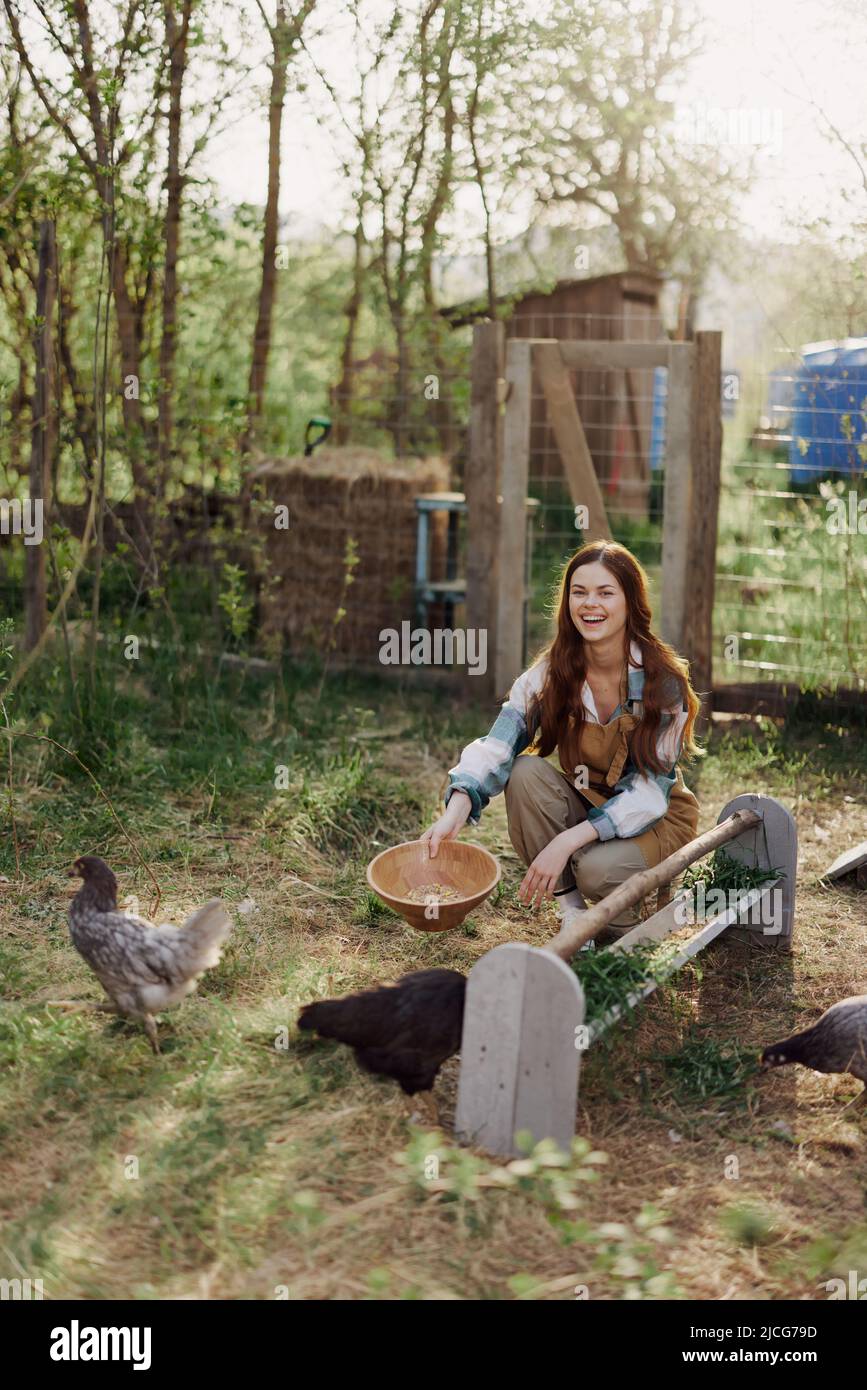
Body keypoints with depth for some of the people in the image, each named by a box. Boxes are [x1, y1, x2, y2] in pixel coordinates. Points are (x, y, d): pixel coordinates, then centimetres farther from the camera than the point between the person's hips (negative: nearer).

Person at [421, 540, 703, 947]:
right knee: (526, 772, -26)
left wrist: (567, 841, -37)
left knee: (598, 868, -34)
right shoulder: (551, 672, -12)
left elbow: (649, 791, -25)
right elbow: (496, 748, -22)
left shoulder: (662, 681, -21)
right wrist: (455, 812, -42)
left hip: (655, 817, -3)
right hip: (581, 803, 4)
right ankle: (571, 910, -12)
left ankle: (622, 929, 3)